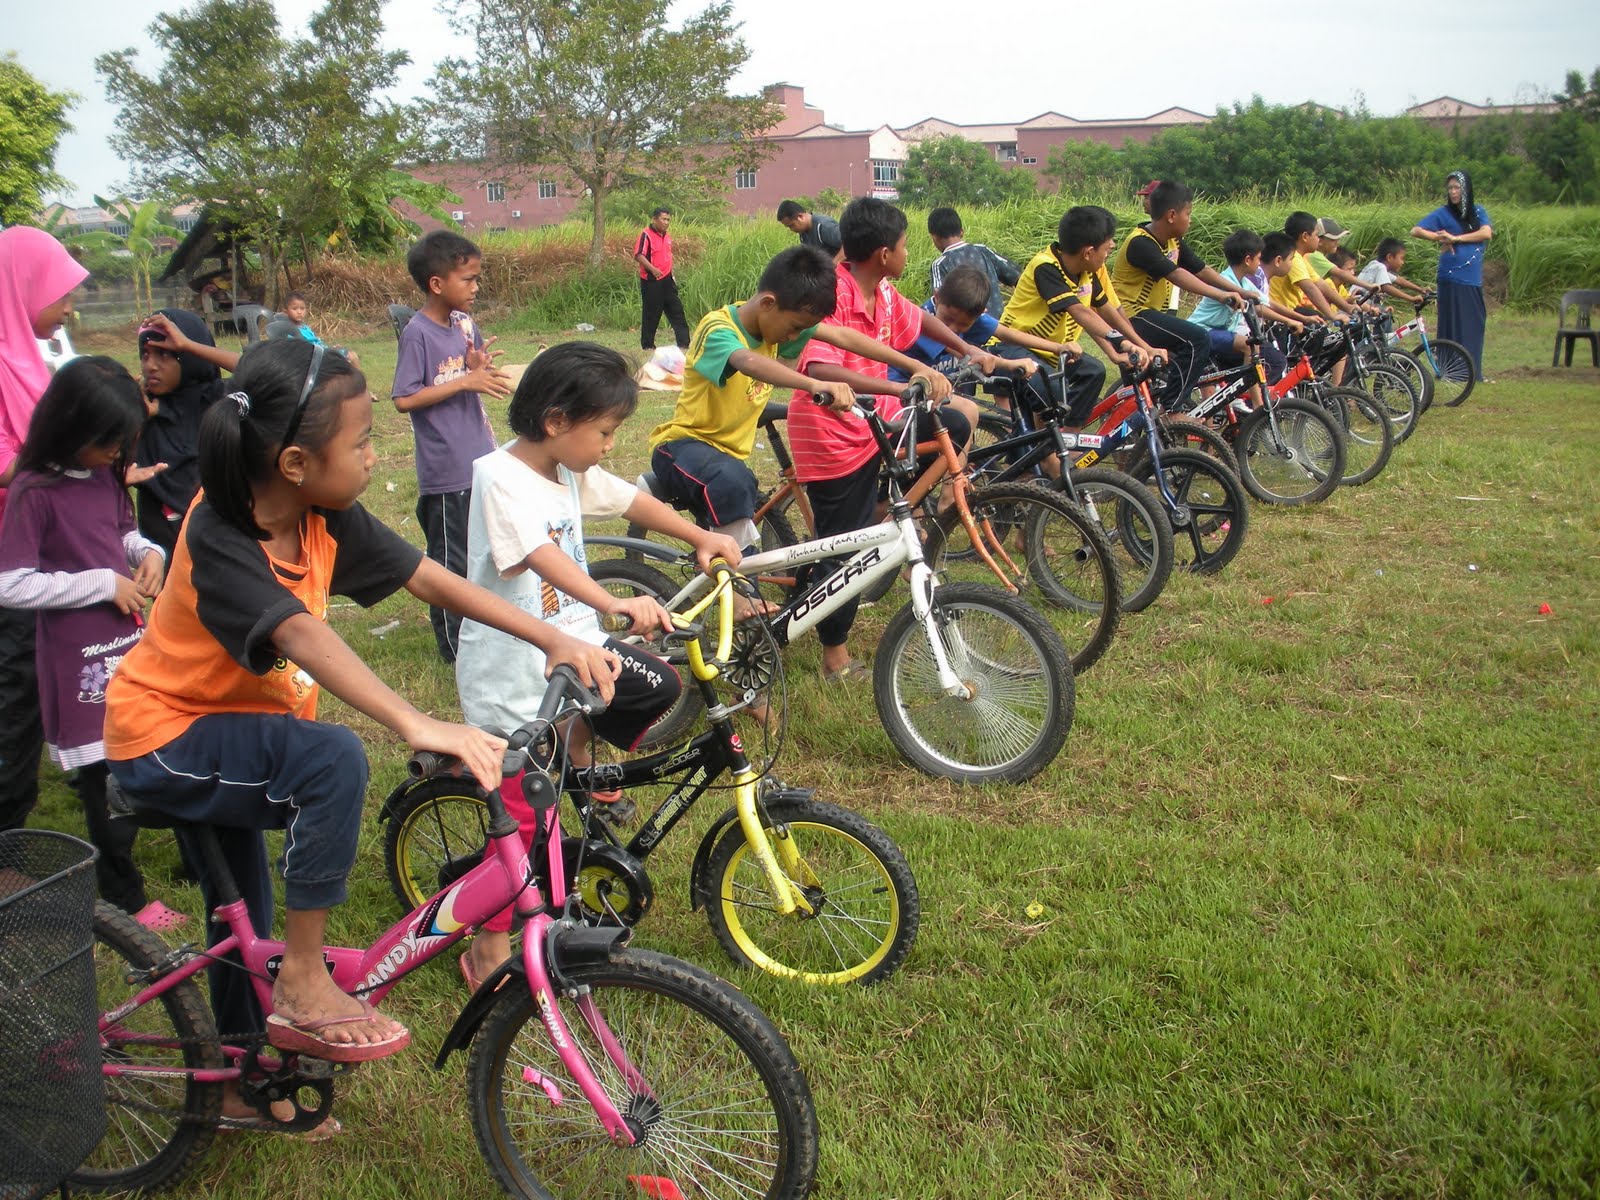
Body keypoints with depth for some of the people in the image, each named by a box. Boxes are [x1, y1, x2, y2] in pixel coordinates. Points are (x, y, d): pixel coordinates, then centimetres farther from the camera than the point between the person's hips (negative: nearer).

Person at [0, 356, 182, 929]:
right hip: (81, 660, -6)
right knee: (106, 783, 3)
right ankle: (125, 897, 18)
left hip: (131, 643, 6)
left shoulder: (106, 474, 5)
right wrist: (104, 583, -18)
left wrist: (149, 552, -2)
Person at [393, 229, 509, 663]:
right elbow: (405, 398, -18)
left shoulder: (465, 323, 7)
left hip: (481, 461, 7)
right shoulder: (418, 333, -14)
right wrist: (465, 381, -21)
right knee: (451, 561, 4)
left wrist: (482, 367, -6)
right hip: (446, 470, -7)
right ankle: (454, 647, 16)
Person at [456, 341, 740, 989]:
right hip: (512, 672, -8)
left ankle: (578, 751, 28)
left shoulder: (570, 471, 3)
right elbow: (544, 556, -38)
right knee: (525, 815, -3)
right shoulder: (501, 477, -22)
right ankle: (488, 949, 14)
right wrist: (617, 604, -52)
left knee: (660, 690, 4)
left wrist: (702, 537, 4)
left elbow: (631, 500, 17)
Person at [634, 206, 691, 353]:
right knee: (651, 313, 0)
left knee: (677, 311, 4)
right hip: (651, 280, -8)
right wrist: (653, 269, -29)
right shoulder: (646, 234, -11)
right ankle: (647, 345, 10)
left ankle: (684, 344, 5)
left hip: (666, 280, 8)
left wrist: (672, 275, 22)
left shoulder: (667, 236, 14)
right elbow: (638, 255, -20)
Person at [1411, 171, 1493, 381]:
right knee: (1453, 325, -4)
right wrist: (1440, 238, -14)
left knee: (1475, 325, 6)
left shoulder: (1478, 211, 10)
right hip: (1452, 280, -4)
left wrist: (1455, 238, -12)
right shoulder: (1443, 213, 2)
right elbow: (1416, 230, -5)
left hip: (1474, 280, 4)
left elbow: (1486, 233, -7)